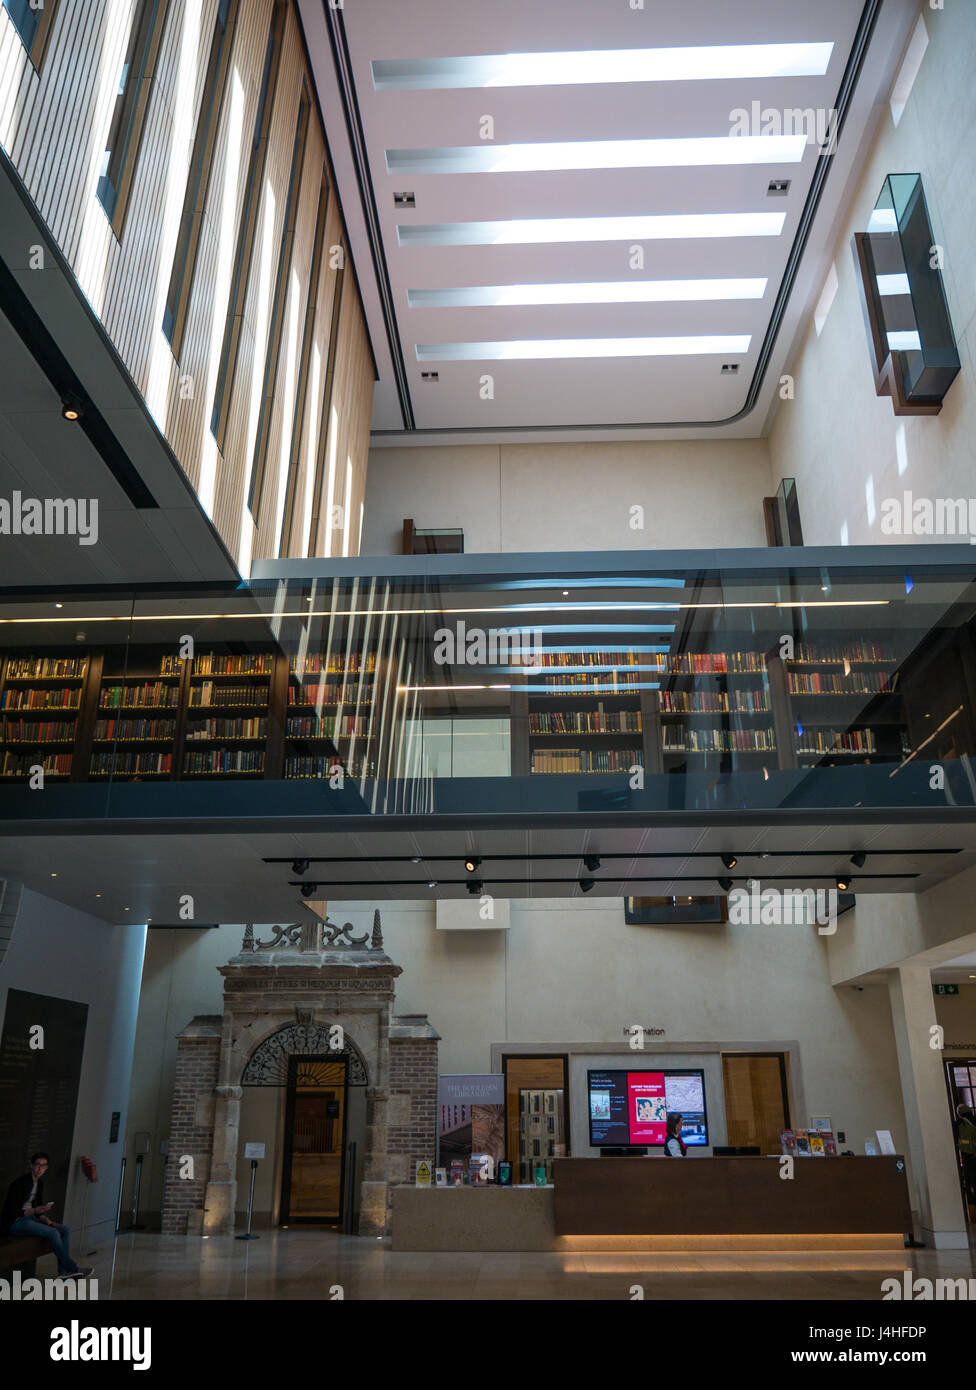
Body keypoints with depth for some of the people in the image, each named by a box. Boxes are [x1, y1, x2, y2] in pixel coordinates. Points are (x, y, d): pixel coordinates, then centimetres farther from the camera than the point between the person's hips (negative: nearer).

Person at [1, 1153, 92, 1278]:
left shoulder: (40, 1183, 8)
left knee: (64, 1230, -6)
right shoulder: (19, 1183, -18)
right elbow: (11, 1212, -21)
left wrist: (47, 1220, -4)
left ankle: (63, 1270, -10)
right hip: (14, 1222, -9)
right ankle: (72, 1269, -16)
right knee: (53, 1233, -24)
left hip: (30, 1218, 9)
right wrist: (35, 1210, -29)